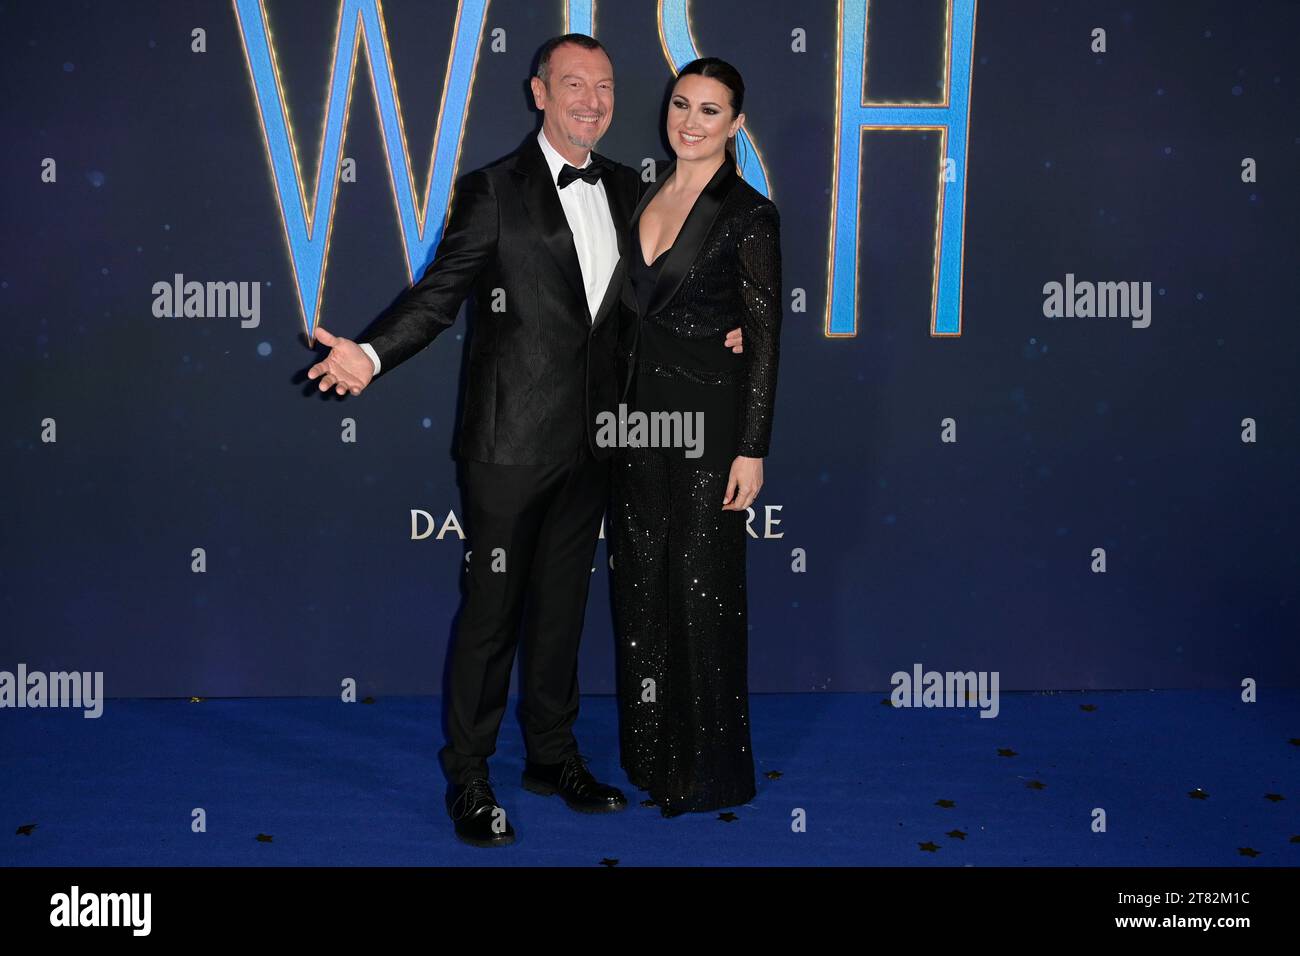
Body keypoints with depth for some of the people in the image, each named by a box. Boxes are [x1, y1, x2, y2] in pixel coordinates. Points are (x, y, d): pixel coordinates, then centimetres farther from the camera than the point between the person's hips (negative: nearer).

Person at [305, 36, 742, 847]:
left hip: (590, 440, 5)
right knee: (492, 608, 3)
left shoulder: (625, 187, 10)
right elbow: (440, 293, -11)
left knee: (562, 603, 16)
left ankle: (553, 755, 31)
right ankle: (468, 775, 18)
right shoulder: (495, 190, -6)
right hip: (512, 439, -5)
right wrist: (372, 354, -26)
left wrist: (718, 330, 2)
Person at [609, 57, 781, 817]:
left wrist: (753, 448, -14)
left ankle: (708, 768, 18)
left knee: (703, 583, 2)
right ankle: (651, 748, 29)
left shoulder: (749, 213, -8)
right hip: (640, 410, 7)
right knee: (640, 577, 12)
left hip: (708, 414, -6)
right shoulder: (647, 196, 10)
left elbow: (765, 335, -10)